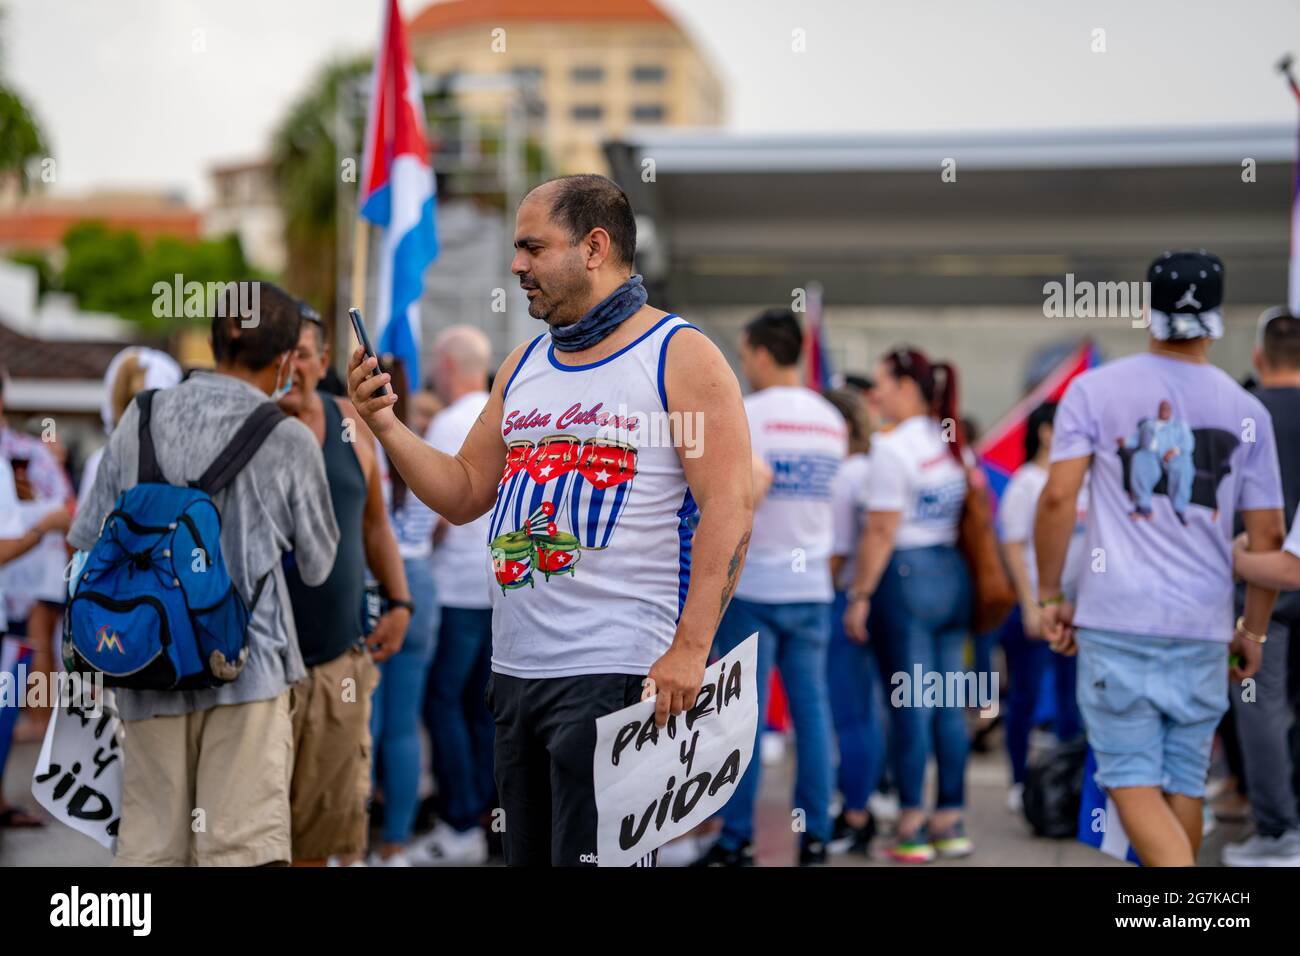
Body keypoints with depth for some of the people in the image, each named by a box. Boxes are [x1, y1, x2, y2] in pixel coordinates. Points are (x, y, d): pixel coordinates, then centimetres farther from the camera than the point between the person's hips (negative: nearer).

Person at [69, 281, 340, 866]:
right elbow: (317, 564, 9)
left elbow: (88, 541, 11)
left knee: (148, 846, 9)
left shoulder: (140, 420, 7)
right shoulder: (289, 440, -4)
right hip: (249, 665, -4)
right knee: (243, 846, -5)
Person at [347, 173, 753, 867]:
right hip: (515, 672, 8)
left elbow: (729, 510, -12)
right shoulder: (524, 366, 18)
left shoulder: (679, 356, -4)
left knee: (592, 860, -11)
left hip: (616, 677, -8)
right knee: (528, 856, 12)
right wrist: (385, 425, 5)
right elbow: (464, 495, 21)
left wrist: (689, 648, -20)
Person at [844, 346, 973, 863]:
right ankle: (950, 823, 12)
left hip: (907, 574, -7)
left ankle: (911, 829, -2)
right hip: (954, 575, 7)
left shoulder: (893, 448, -12)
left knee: (910, 705, -4)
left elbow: (881, 532, -15)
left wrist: (860, 596, -10)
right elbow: (970, 517, 15)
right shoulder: (954, 444, 12)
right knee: (949, 704, 9)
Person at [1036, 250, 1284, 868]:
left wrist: (1049, 597, 3)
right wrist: (1254, 630, 18)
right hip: (1203, 628, 3)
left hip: (1116, 620, -2)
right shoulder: (1246, 411, 7)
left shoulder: (1095, 390, 0)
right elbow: (1267, 535, 8)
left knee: (1133, 782, -2)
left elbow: (1059, 497, -7)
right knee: (1184, 784, 11)